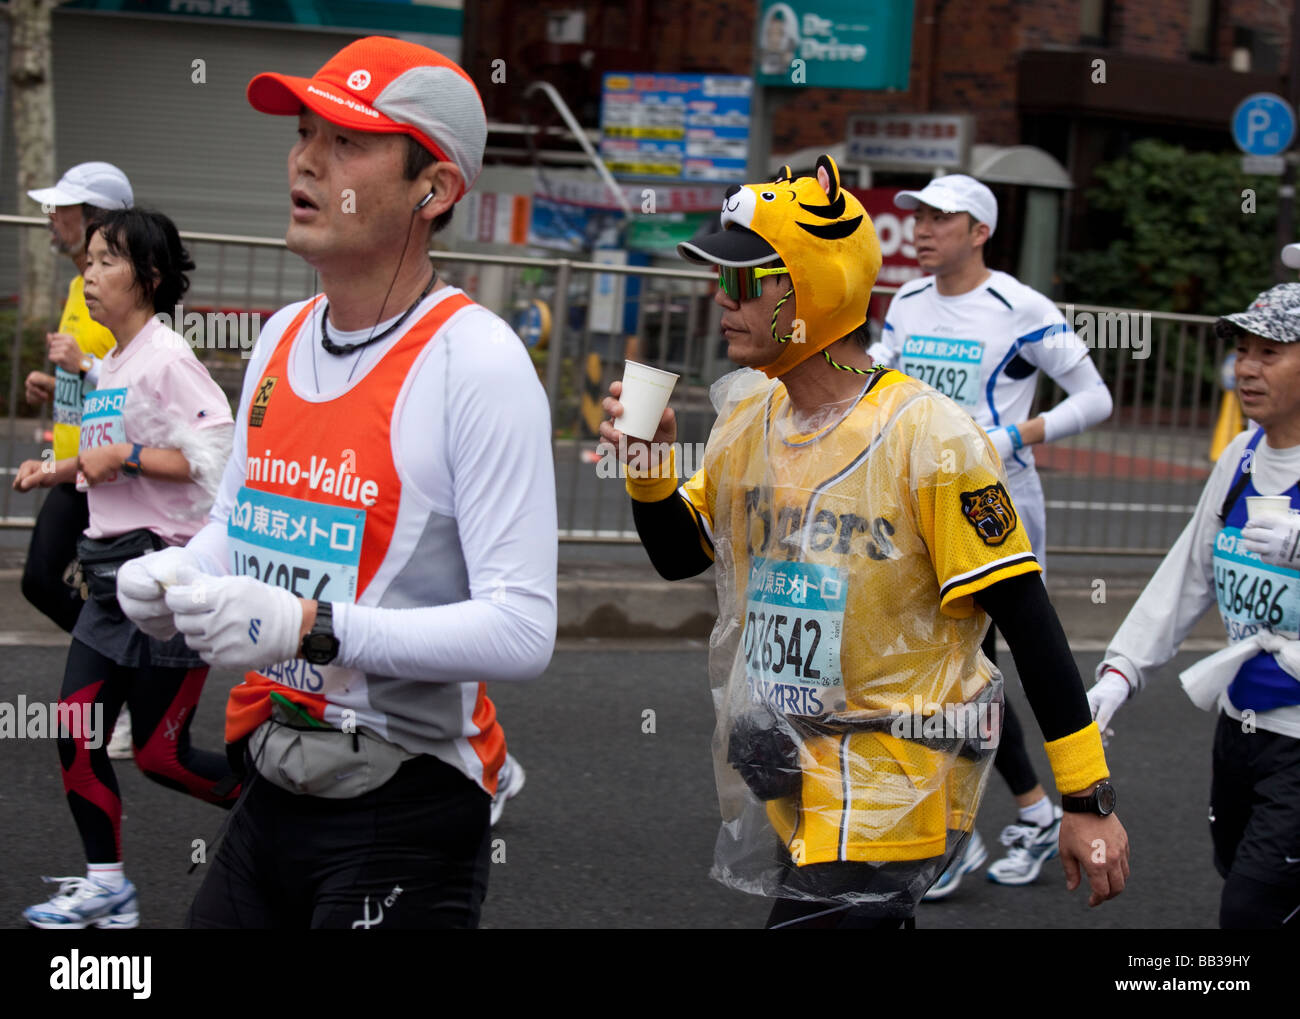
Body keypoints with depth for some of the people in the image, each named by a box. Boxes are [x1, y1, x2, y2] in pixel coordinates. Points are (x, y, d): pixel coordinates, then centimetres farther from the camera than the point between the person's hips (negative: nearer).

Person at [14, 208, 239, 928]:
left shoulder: (168, 360, -14)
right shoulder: (109, 366, 13)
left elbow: (217, 458, -22)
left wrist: (124, 455, -22)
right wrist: (58, 471, 10)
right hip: (112, 571, 9)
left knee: (160, 754, -2)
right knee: (76, 732, 5)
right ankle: (105, 885, 16)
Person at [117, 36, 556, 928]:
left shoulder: (478, 362, -16)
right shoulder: (282, 337, 8)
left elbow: (522, 632, -22)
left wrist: (312, 628, -28)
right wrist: (172, 576, 1)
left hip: (404, 820, -7)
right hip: (273, 789, 7)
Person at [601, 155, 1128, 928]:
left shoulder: (927, 437, -17)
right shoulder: (750, 417, 4)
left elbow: (1028, 624, -16)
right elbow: (679, 556, 17)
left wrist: (1091, 801, -16)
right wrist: (649, 464, -3)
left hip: (890, 799, -7)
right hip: (788, 779, 7)